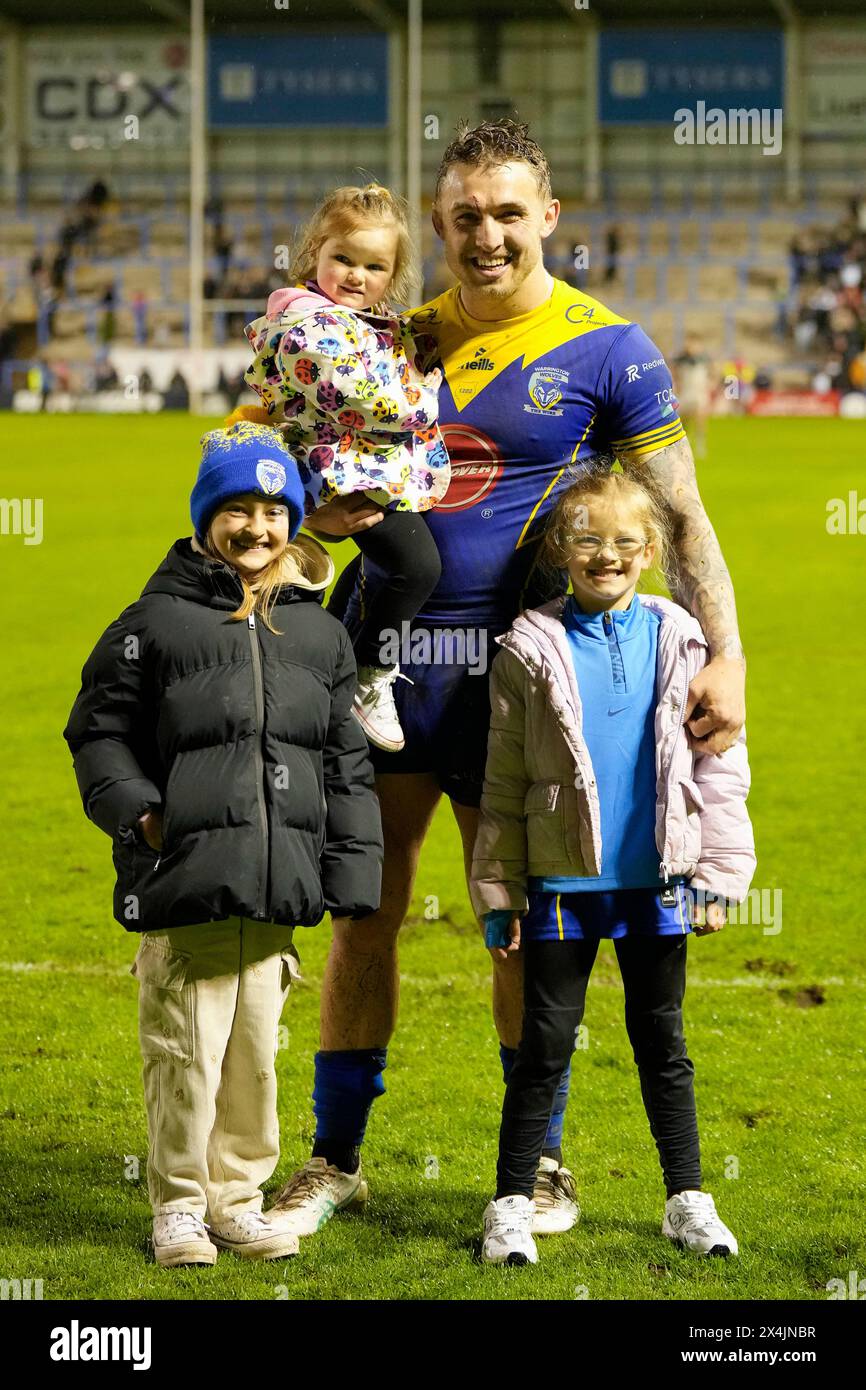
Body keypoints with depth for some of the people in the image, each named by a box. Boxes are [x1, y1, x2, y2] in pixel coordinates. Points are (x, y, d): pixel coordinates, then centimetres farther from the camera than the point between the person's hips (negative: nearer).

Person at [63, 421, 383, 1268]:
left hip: (280, 881, 4)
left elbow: (346, 762, 16)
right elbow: (99, 730, 4)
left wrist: (351, 873, 10)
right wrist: (134, 811, -11)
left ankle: (237, 1195, 22)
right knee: (186, 1047, -2)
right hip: (185, 880, -4)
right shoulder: (155, 623, 0)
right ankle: (179, 1204, 10)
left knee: (257, 1045, 9)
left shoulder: (318, 633, 13)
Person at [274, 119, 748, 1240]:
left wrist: (724, 654, -12)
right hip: (384, 646, 3)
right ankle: (335, 1156, 15)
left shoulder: (607, 350, -2)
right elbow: (336, 483, 19)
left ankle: (540, 1160, 18)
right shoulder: (401, 341, 10)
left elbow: (679, 518, -2)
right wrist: (321, 510, -4)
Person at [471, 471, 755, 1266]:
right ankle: (513, 1205, 9)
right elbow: (505, 783, 0)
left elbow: (718, 762, 6)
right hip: (562, 882, -1)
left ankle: (688, 1199, 19)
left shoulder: (677, 639, 2)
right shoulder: (533, 648, -2)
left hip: (655, 880, 2)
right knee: (546, 1044, 2)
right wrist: (498, 892, -2)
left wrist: (719, 874, 1)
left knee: (662, 1040, 12)